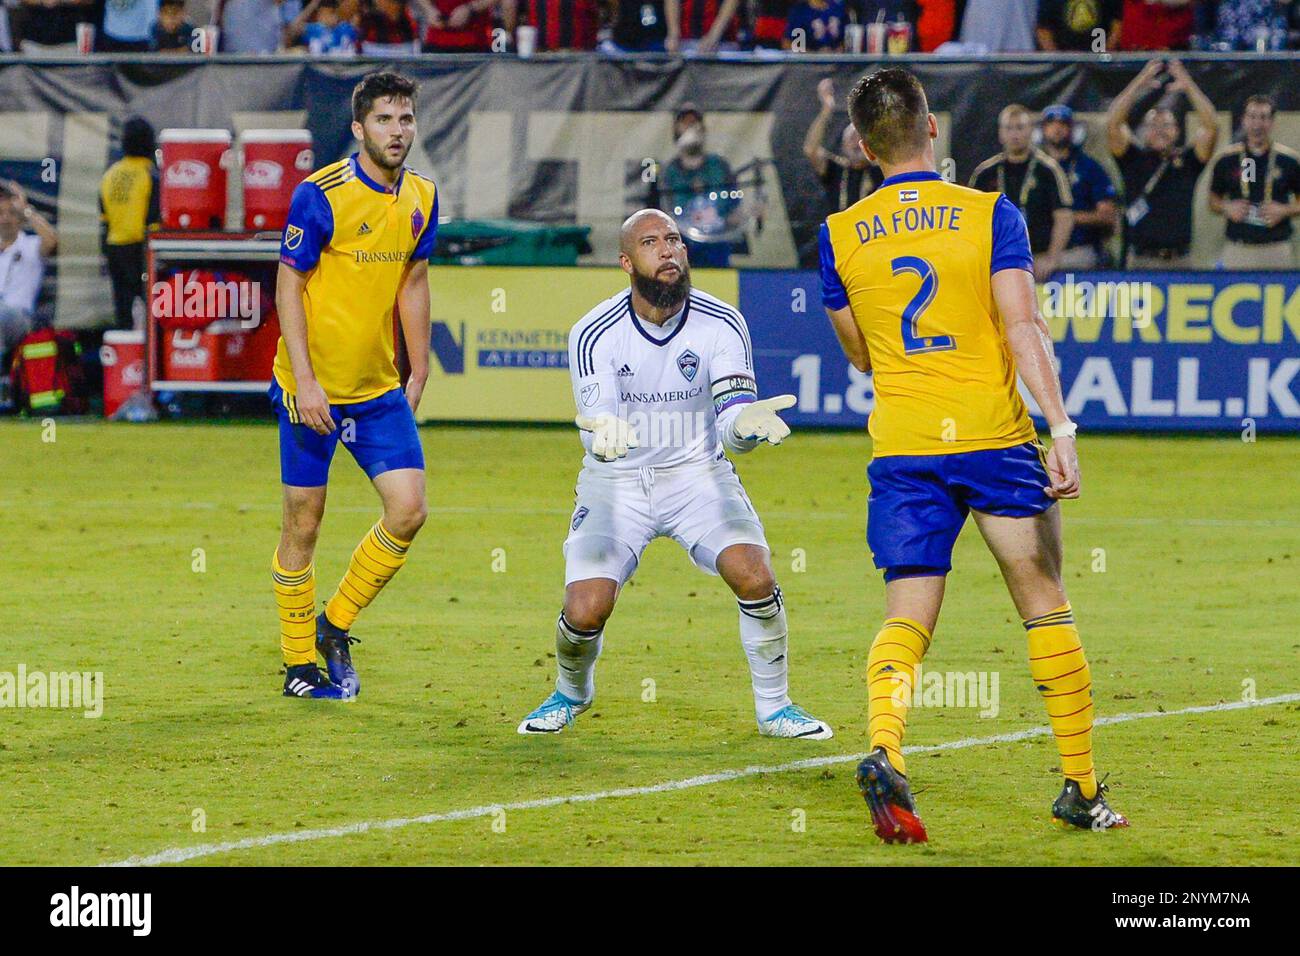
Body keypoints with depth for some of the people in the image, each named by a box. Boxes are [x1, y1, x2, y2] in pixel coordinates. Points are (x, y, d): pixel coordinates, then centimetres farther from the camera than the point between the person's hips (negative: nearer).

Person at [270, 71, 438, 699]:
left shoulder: (421, 197, 4)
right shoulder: (320, 195, -14)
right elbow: (288, 286, -11)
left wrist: (419, 373, 15)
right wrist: (304, 381, -17)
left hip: (380, 389, 5)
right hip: (313, 388, -5)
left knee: (409, 510, -5)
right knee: (304, 523, 1)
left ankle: (335, 626, 16)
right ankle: (300, 666, 14)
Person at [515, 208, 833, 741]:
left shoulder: (721, 325, -12)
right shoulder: (594, 334, -15)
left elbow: (732, 421, -19)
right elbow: (596, 428, -23)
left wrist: (746, 424, -44)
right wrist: (603, 433, -49)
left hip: (697, 473, 1)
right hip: (616, 482, -1)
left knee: (754, 577, -23)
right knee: (585, 612, -15)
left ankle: (774, 707, 0)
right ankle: (571, 693, 21)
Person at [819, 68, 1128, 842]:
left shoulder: (840, 236, 4)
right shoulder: (991, 216, -3)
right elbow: (1023, 327, -14)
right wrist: (1062, 429, -17)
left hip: (902, 448, 2)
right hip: (994, 434, -2)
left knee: (907, 618, 2)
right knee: (1046, 605, 10)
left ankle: (884, 751, -26)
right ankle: (1083, 788, 13)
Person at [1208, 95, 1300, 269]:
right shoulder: (1227, 160, 6)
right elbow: (1213, 201, 15)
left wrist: (1284, 210, -9)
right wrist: (1227, 209, -5)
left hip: (1277, 250, -1)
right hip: (1237, 247, 1)